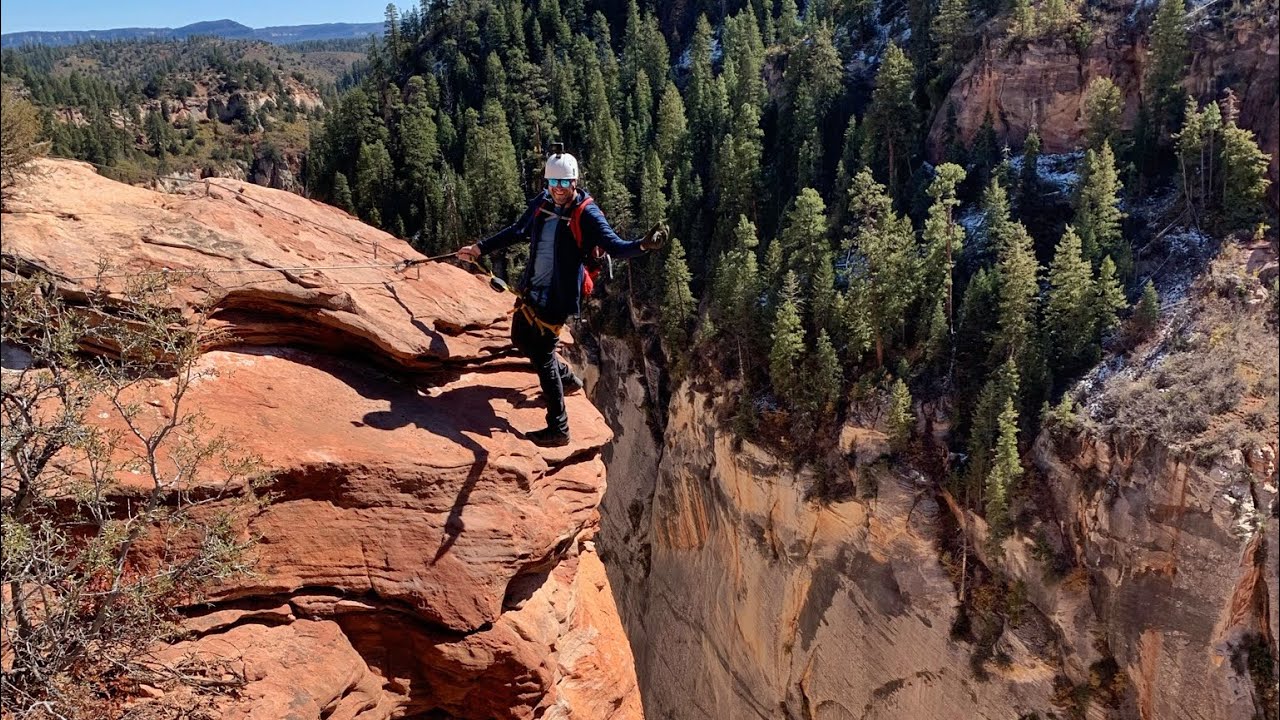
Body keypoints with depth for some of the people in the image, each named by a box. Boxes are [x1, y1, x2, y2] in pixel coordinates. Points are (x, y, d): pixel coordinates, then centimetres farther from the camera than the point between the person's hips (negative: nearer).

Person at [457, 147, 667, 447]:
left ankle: (558, 429, 4)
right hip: (531, 288, 8)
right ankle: (567, 379, 46)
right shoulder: (541, 204, 2)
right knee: (521, 340, 23)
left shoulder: (586, 214, -17)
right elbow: (516, 232, 18)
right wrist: (480, 248, 23)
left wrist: (642, 245, -46)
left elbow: (615, 246, -25)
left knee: (542, 354, -7)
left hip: (557, 297, -8)